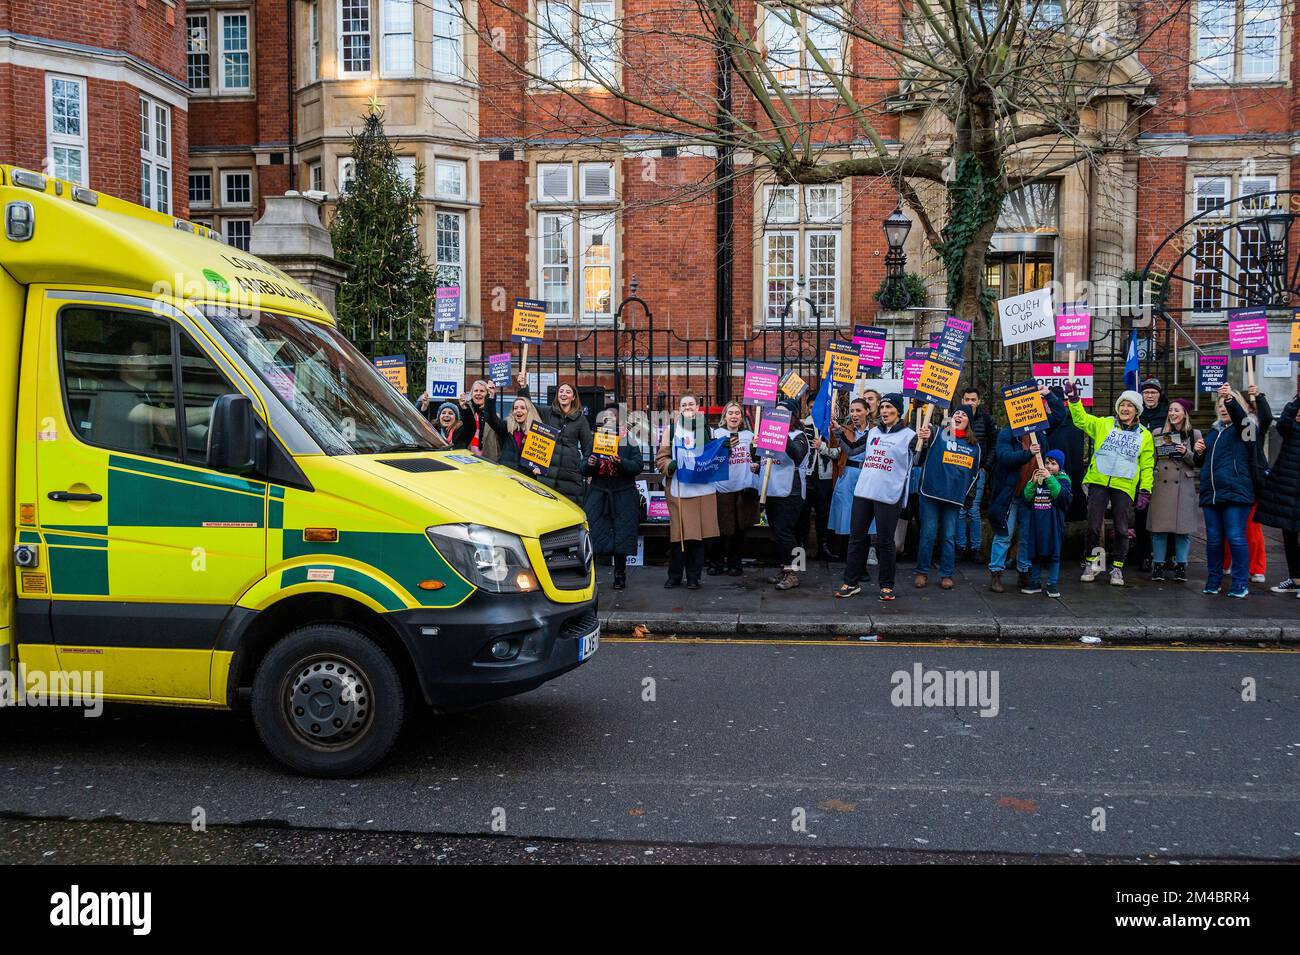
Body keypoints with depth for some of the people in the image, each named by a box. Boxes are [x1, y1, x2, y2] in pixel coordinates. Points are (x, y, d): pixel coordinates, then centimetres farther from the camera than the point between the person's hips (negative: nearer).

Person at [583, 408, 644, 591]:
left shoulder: (629, 441, 2)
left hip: (623, 496, -2)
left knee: (622, 534, 1)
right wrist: (589, 464, -11)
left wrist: (620, 462, -22)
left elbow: (637, 467, -7)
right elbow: (585, 471, 11)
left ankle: (620, 574, 14)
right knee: (591, 533, -5)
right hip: (598, 493, 2)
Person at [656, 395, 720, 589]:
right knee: (678, 533, -2)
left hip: (702, 489, 2)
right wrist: (669, 465, -16)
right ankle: (675, 575, 12)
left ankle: (693, 576, 13)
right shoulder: (671, 429, 8)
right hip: (678, 489, -1)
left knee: (698, 533, 2)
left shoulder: (706, 428, 13)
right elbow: (661, 458, 4)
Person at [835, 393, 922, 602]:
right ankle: (851, 582, 16)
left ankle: (887, 585, 14)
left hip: (889, 496, -5)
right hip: (863, 491, 5)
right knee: (856, 538, 7)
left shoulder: (908, 435, -1)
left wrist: (922, 442, -19)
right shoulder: (873, 432, 14)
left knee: (885, 541, 2)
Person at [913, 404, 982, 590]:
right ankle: (922, 572, 11)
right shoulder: (939, 434, 0)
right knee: (928, 533, 1)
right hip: (931, 492, -3)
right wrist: (925, 441, -25)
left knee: (949, 536, 7)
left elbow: (975, 472, 21)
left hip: (955, 497, 3)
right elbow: (921, 458, -7)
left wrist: (966, 492, 12)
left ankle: (946, 574, 14)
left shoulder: (974, 445, 12)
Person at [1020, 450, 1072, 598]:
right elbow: (1027, 498, 2)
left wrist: (1050, 479, -22)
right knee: (1035, 552, 9)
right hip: (1036, 521, 4)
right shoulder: (1038, 478, 9)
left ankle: (1052, 584, 9)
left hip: (1053, 522, -4)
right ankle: (1035, 582, 19)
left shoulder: (1063, 480, -1)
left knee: (1053, 552, 1)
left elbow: (1062, 495, -20)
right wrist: (1033, 483, -12)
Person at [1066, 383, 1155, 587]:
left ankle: (1117, 568, 16)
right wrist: (1074, 400, -12)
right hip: (1098, 482, 0)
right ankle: (1092, 563, 15)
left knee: (1122, 529, 4)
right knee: (1093, 525, 0)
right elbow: (1081, 419, 2)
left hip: (1124, 486, 0)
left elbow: (1147, 466, 9)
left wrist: (1145, 490, 1)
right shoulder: (1104, 425, 10)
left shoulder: (1144, 435, 10)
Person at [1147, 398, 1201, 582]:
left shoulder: (1194, 435, 6)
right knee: (1159, 527, 0)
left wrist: (1186, 453, -12)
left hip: (1184, 488, -1)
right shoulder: (1158, 433, 9)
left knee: (1183, 528, 1)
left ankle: (1181, 565, 11)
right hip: (1161, 486, 1)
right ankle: (1158, 564, 9)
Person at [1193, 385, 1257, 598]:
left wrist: (1230, 398, -42)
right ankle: (1214, 581, 16)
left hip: (1235, 492, -6)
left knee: (1236, 538, -6)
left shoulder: (1242, 428, 2)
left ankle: (1241, 583, 1)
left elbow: (1238, 414, -24)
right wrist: (1198, 452, 6)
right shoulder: (1214, 431, 20)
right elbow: (1201, 463, 29)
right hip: (1210, 493, 6)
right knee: (1213, 539, 8)